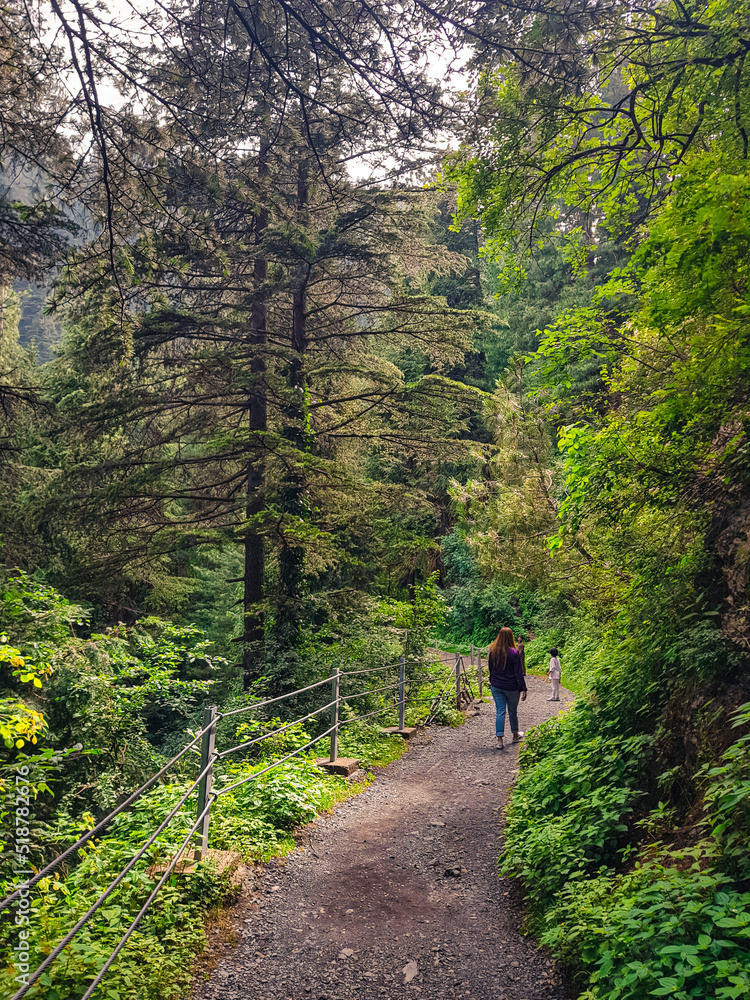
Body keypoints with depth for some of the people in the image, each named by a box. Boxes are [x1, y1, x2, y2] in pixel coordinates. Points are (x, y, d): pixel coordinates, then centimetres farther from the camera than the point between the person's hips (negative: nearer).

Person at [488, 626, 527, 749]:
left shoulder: (493, 652, -2)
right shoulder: (514, 653, -15)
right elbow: (519, 673, -14)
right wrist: (523, 689, -9)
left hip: (496, 687, 3)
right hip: (511, 687, -3)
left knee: (500, 711, 3)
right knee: (513, 711, 15)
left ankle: (500, 739, -6)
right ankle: (515, 735, 34)